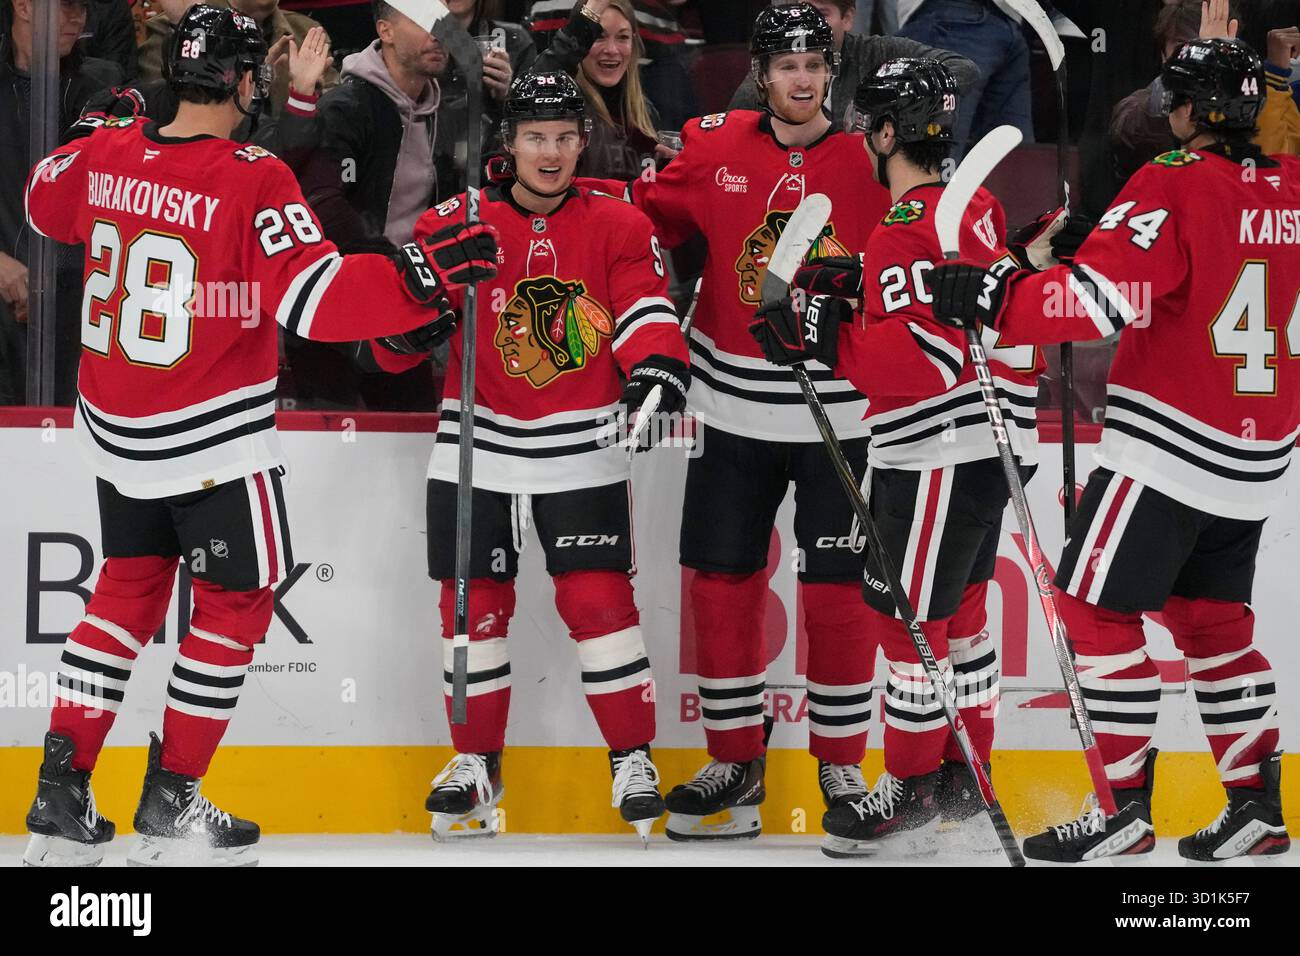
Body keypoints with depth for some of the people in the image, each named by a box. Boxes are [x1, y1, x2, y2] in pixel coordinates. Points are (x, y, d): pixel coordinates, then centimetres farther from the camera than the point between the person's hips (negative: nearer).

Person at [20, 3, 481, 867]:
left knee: (130, 589, 19)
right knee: (236, 602, 10)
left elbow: (45, 205, 18)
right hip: (214, 440, -6)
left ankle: (60, 795, 16)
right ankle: (171, 805, 12)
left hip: (116, 432, 6)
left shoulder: (106, 155, -3)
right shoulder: (251, 180, -21)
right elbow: (313, 298, -27)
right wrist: (419, 279, -28)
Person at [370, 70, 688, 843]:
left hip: (582, 448, -1)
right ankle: (477, 763, 19)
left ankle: (634, 759, 4)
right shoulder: (460, 224, -1)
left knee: (598, 599, -8)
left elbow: (644, 306, -12)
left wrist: (658, 365, -33)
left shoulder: (617, 227, 0)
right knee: (475, 601, 5)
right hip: (478, 445, 1)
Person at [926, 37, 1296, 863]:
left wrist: (994, 300, -23)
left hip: (1169, 447, -7)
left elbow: (1104, 296, -26)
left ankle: (1126, 808, -4)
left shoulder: (1174, 187, -15)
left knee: (1098, 607, -1)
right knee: (1212, 619, 17)